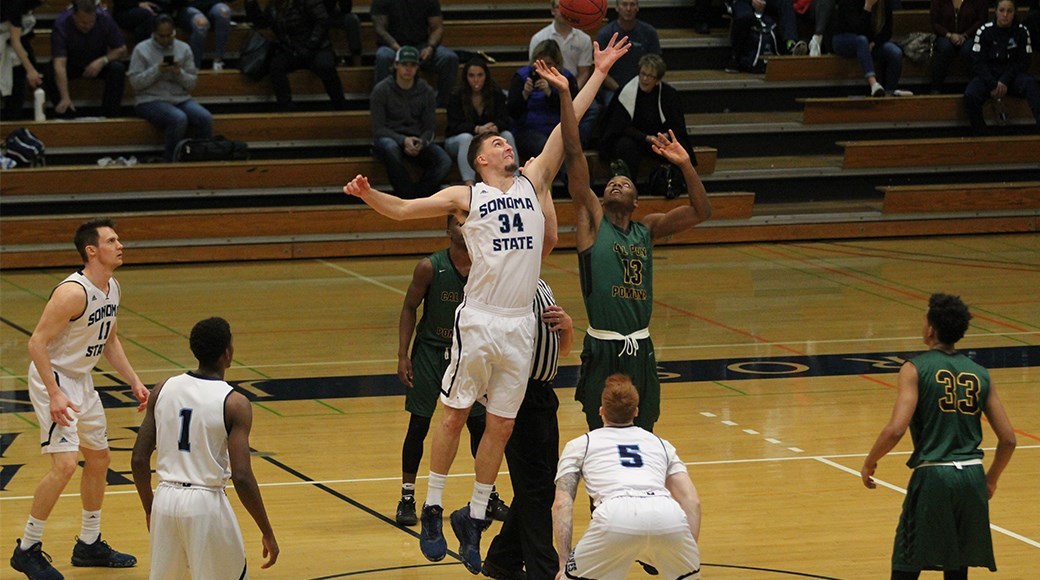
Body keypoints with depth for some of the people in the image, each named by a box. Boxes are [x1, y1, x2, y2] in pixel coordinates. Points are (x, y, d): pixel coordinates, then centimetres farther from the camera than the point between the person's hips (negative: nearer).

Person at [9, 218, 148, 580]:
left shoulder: (113, 289, 3)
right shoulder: (73, 293, -25)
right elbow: (37, 343, -24)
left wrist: (134, 383, 10)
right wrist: (54, 394, -29)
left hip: (81, 380, 10)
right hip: (53, 379, -10)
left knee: (99, 460, 16)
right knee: (65, 464, -17)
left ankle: (89, 545, 30)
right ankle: (27, 550, -6)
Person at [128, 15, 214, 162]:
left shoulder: (183, 49, 11)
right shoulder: (141, 49, 3)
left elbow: (192, 83, 8)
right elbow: (135, 82, -6)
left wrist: (180, 73, -13)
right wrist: (156, 71, -18)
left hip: (181, 99, 4)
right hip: (152, 100, -4)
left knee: (206, 118, -26)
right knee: (179, 118, -35)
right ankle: (171, 159, -18)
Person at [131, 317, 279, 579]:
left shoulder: (163, 390, 2)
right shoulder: (234, 404, -11)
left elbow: (139, 460, 4)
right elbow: (241, 477, -16)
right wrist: (267, 533, -8)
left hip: (166, 498, 5)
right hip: (206, 502, -5)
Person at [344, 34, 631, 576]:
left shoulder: (533, 182, 12)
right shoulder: (465, 196, 3)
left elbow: (568, 125, 11)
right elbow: (403, 209, -2)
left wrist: (598, 73, 9)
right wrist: (368, 195, -21)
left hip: (520, 326, 4)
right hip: (478, 322, -3)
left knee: (500, 427, 7)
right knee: (455, 415, 3)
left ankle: (473, 518, 18)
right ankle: (432, 512, 14)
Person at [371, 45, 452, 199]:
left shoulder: (426, 91, 6)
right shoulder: (382, 90, -3)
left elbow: (430, 128, 6)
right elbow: (377, 129, -8)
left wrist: (421, 143, -18)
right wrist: (403, 140, -24)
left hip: (418, 141, 3)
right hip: (390, 139, -3)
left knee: (445, 162, -26)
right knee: (391, 149, -41)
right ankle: (409, 198, -34)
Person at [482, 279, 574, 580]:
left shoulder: (542, 287, 15)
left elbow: (563, 349, 21)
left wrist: (567, 324, 0)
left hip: (543, 396, 9)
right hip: (520, 396, -9)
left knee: (544, 484, 14)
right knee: (535, 487, -8)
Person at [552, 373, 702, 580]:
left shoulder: (579, 445, 29)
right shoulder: (660, 444, 34)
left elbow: (562, 503, 15)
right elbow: (692, 501, 23)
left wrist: (565, 563, 11)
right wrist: (690, 560, 22)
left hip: (616, 516, -2)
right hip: (668, 515, 3)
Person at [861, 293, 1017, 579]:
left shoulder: (915, 369, -4)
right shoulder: (980, 374, 10)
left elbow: (896, 429, -15)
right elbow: (1008, 439, 8)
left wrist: (869, 462, 1)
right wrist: (991, 480, 23)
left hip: (933, 476, -5)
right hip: (972, 476, 5)